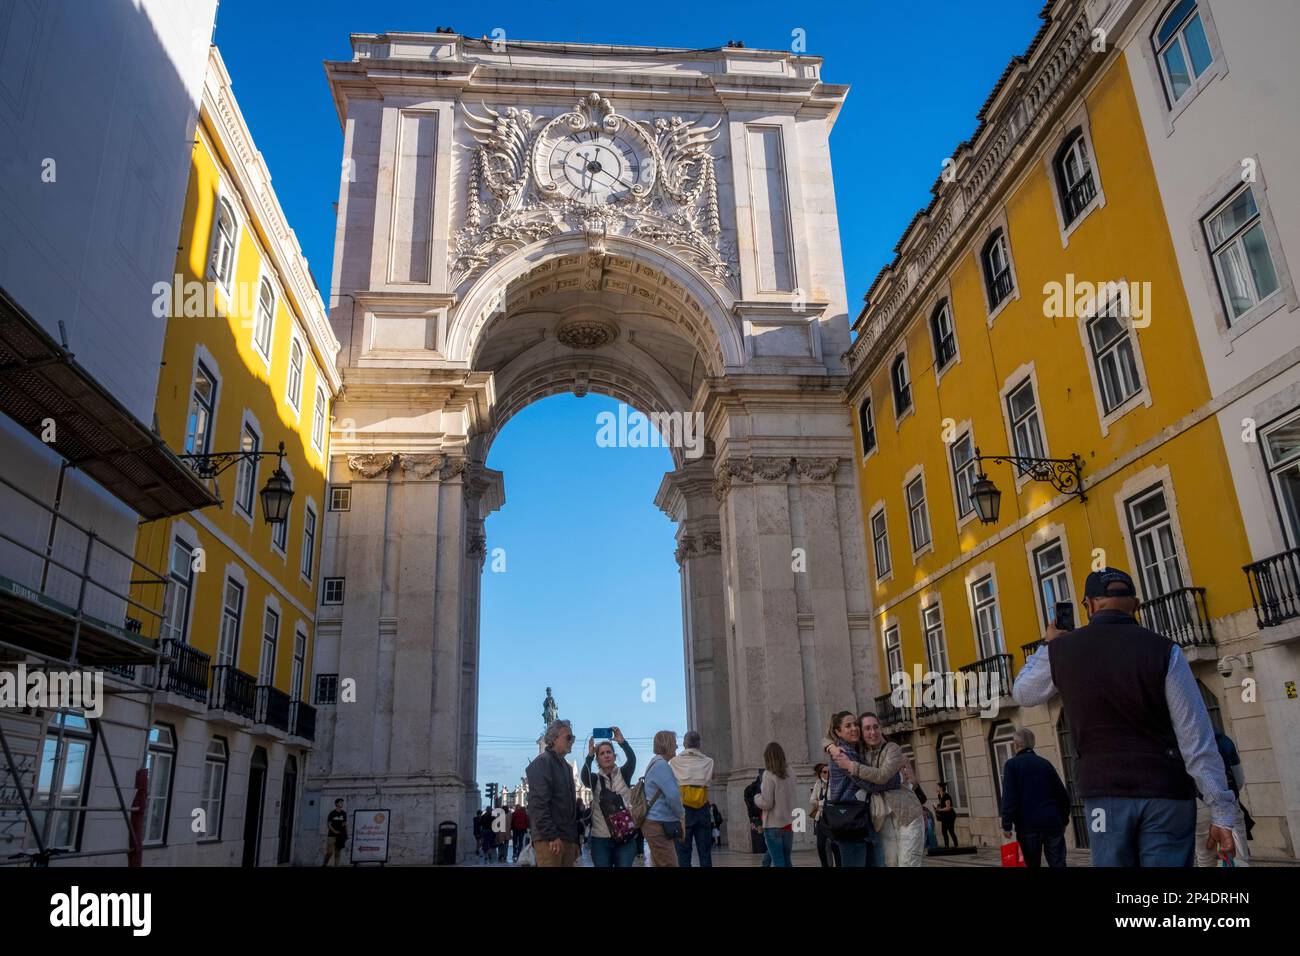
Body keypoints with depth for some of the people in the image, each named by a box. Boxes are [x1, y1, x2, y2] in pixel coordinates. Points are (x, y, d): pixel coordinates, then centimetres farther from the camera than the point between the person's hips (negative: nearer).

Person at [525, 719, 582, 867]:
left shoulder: (565, 766, 21)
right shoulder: (542, 762, -6)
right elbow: (539, 803, -16)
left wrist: (575, 838, 16)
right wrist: (551, 836, -21)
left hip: (567, 838, 8)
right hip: (549, 838, -8)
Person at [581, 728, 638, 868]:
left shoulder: (623, 774, 5)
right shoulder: (595, 779, 6)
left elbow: (632, 759, -15)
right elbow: (584, 776, -16)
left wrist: (622, 742, -31)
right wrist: (590, 755, -32)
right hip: (600, 838, 1)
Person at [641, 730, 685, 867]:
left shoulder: (656, 763, 17)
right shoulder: (661, 764, -15)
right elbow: (673, 795, -20)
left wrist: (676, 816, 15)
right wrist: (679, 815, -3)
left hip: (657, 824, 11)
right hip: (659, 825, -11)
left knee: (658, 864, 14)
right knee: (669, 864, -11)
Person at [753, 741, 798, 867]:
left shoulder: (769, 774, -14)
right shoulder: (790, 773, 4)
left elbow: (766, 803, -16)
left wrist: (756, 798, 3)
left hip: (773, 825, -6)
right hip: (789, 823, 6)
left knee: (778, 861, -1)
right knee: (786, 860, 16)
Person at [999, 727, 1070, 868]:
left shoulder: (1012, 764, -2)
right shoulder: (1045, 764, 12)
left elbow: (1009, 797, -12)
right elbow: (1063, 795, 13)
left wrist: (1007, 824, -11)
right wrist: (1064, 820, 22)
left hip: (1028, 824, -3)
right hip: (1052, 823, 3)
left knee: (1032, 864, 8)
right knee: (1058, 863, 1)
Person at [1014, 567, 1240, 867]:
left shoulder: (1061, 651, -1)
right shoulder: (1163, 650, -8)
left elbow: (1022, 694, 19)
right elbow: (1198, 740, -8)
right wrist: (1222, 813, -2)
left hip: (1103, 791, 2)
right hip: (1166, 793, -1)